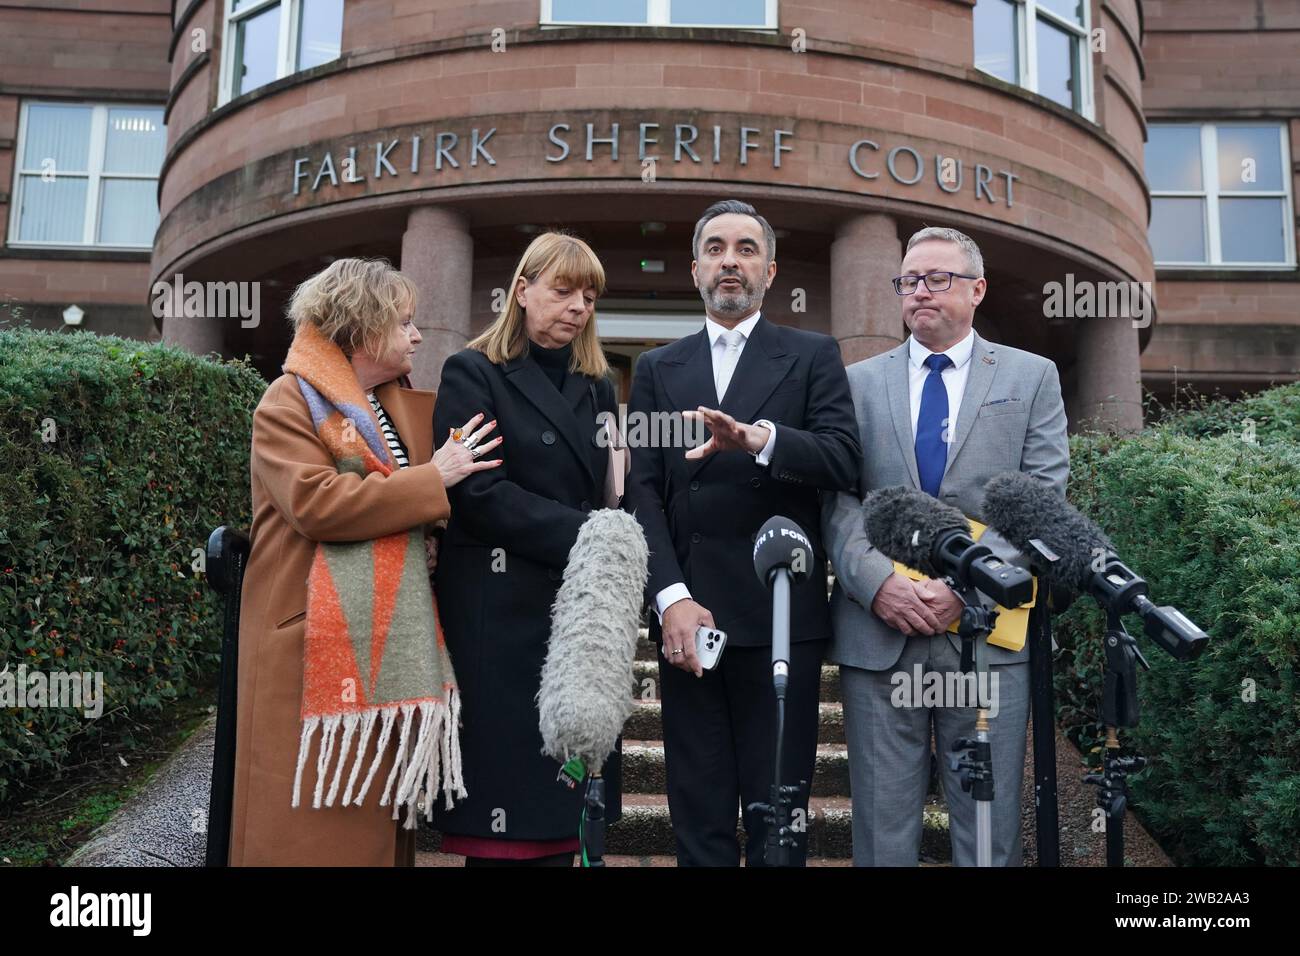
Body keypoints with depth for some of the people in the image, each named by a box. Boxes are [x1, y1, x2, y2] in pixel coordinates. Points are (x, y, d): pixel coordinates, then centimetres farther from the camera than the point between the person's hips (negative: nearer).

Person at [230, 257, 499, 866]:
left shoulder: (409, 407, 17)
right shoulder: (290, 403, -5)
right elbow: (315, 503, -20)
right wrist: (431, 478, -15)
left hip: (394, 647, 7)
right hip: (318, 645, -7)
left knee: (377, 812, 12)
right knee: (316, 824, -1)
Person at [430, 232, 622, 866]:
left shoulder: (595, 386, 18)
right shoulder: (474, 374, 1)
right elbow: (479, 493, -11)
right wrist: (584, 536, -13)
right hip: (501, 614, -5)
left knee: (561, 812, 8)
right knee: (506, 807, -1)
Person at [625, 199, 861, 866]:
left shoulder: (813, 356, 9)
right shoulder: (658, 369, 14)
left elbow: (843, 461, -6)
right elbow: (643, 493, 4)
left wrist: (760, 439, -25)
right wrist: (671, 598, -9)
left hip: (783, 618, -2)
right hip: (688, 614, 2)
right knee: (698, 817, 9)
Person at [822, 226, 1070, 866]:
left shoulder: (1032, 377, 9)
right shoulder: (859, 382, 12)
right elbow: (838, 499, 3)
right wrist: (877, 581, -13)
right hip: (877, 629, 1)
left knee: (988, 824, 8)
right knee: (882, 825, 8)